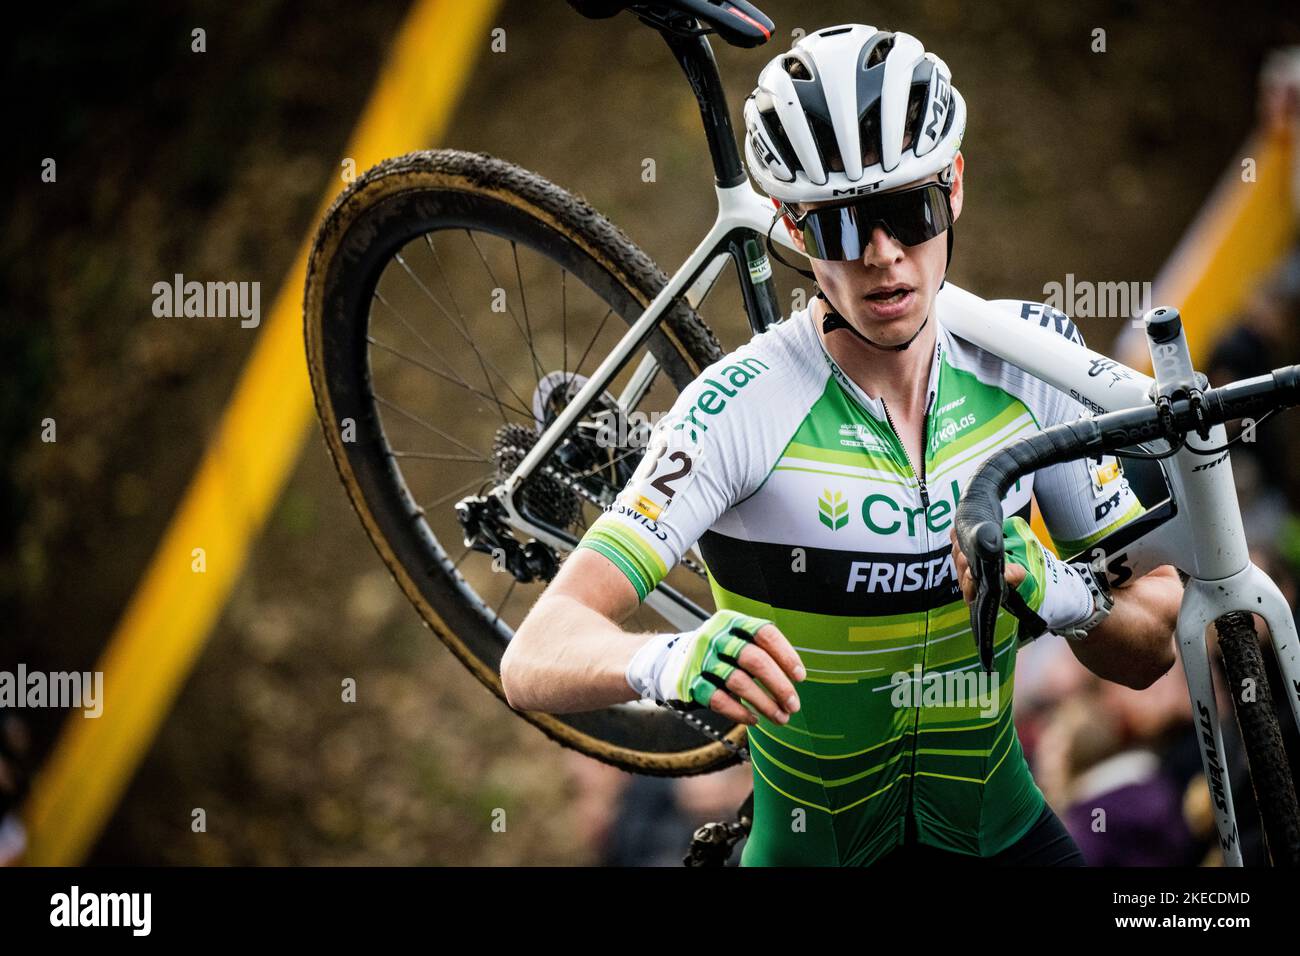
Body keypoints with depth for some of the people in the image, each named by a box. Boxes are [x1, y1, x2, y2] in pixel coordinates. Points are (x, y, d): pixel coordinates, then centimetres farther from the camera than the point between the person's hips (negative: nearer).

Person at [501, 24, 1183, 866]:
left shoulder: (1023, 364, -7)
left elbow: (1150, 651, -1)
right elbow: (536, 661, -28)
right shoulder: (743, 409, -20)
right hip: (816, 850, -1)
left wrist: (1063, 597, -24)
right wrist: (672, 663, -49)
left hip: (1000, 829, 1)